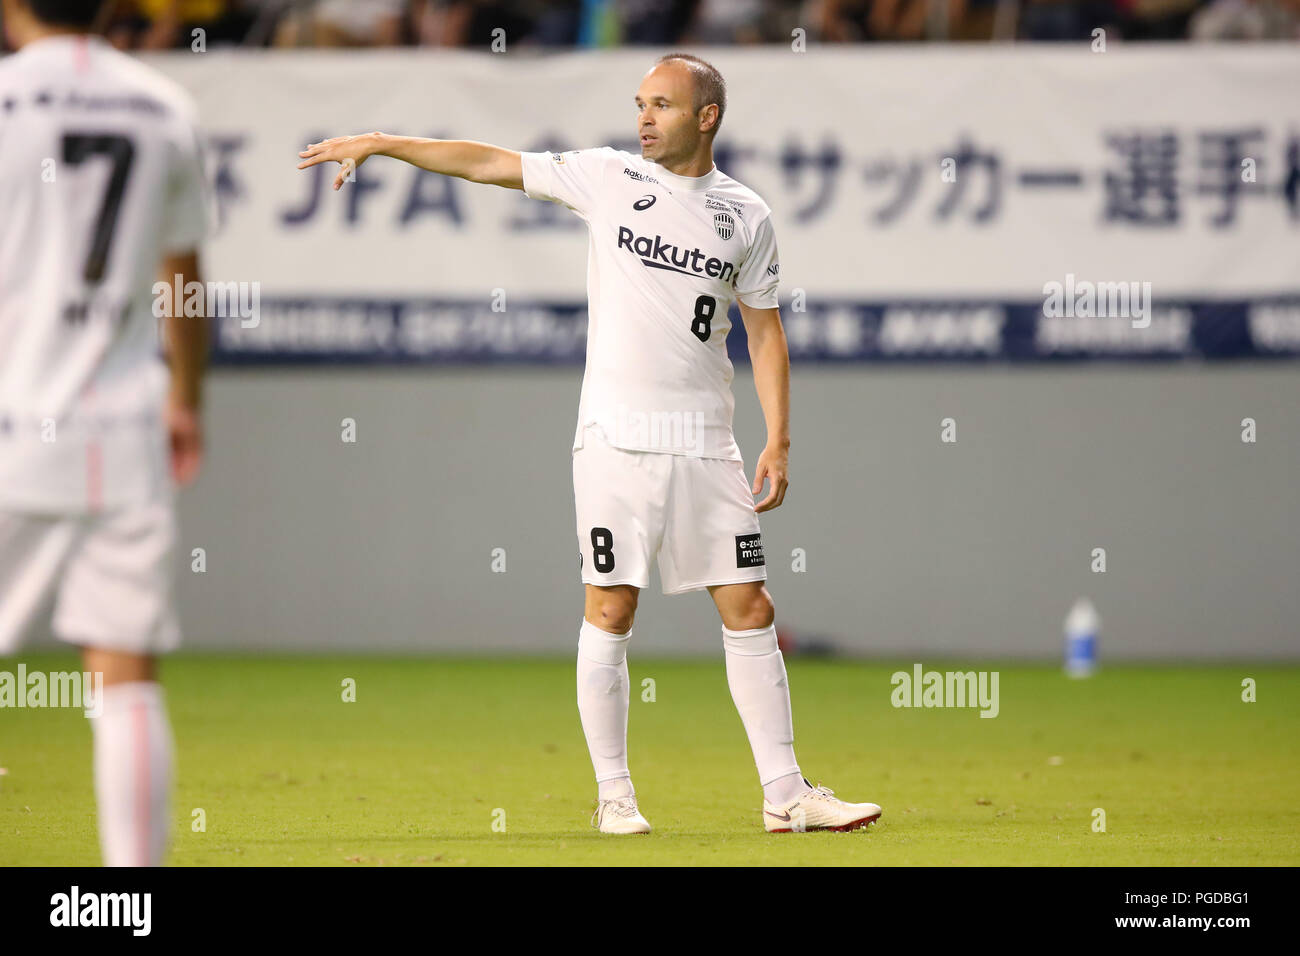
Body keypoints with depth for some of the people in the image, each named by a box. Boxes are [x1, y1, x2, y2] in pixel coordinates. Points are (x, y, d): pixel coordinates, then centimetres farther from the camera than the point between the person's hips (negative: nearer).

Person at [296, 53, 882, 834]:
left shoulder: (746, 216, 6)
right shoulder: (607, 178, 3)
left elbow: (765, 331, 10)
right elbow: (486, 163, 4)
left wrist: (779, 442, 2)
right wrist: (377, 145, -1)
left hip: (704, 445, 1)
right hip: (615, 438, -1)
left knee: (750, 609, 0)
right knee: (611, 609, -2)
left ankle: (785, 793, 6)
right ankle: (614, 794, 7)